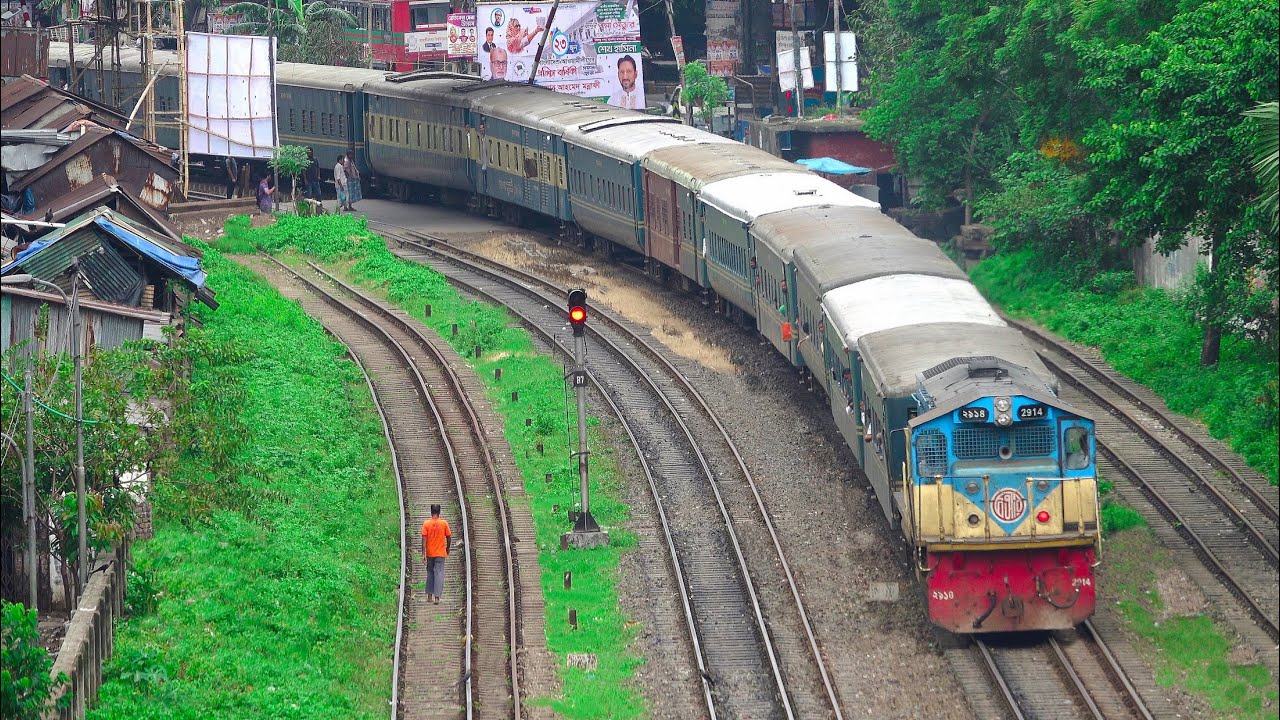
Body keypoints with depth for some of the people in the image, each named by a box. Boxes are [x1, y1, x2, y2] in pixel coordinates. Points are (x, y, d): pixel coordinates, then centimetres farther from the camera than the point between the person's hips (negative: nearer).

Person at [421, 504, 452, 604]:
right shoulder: (444, 523, -6)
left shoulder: (426, 524, -6)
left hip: (430, 553, 1)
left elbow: (424, 539, -9)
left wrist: (423, 554, -8)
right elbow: (449, 538, 0)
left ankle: (429, 596, 19)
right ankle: (437, 597, -10)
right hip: (441, 553, -1)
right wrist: (447, 549, 17)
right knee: (439, 574, -1)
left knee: (430, 573, 16)